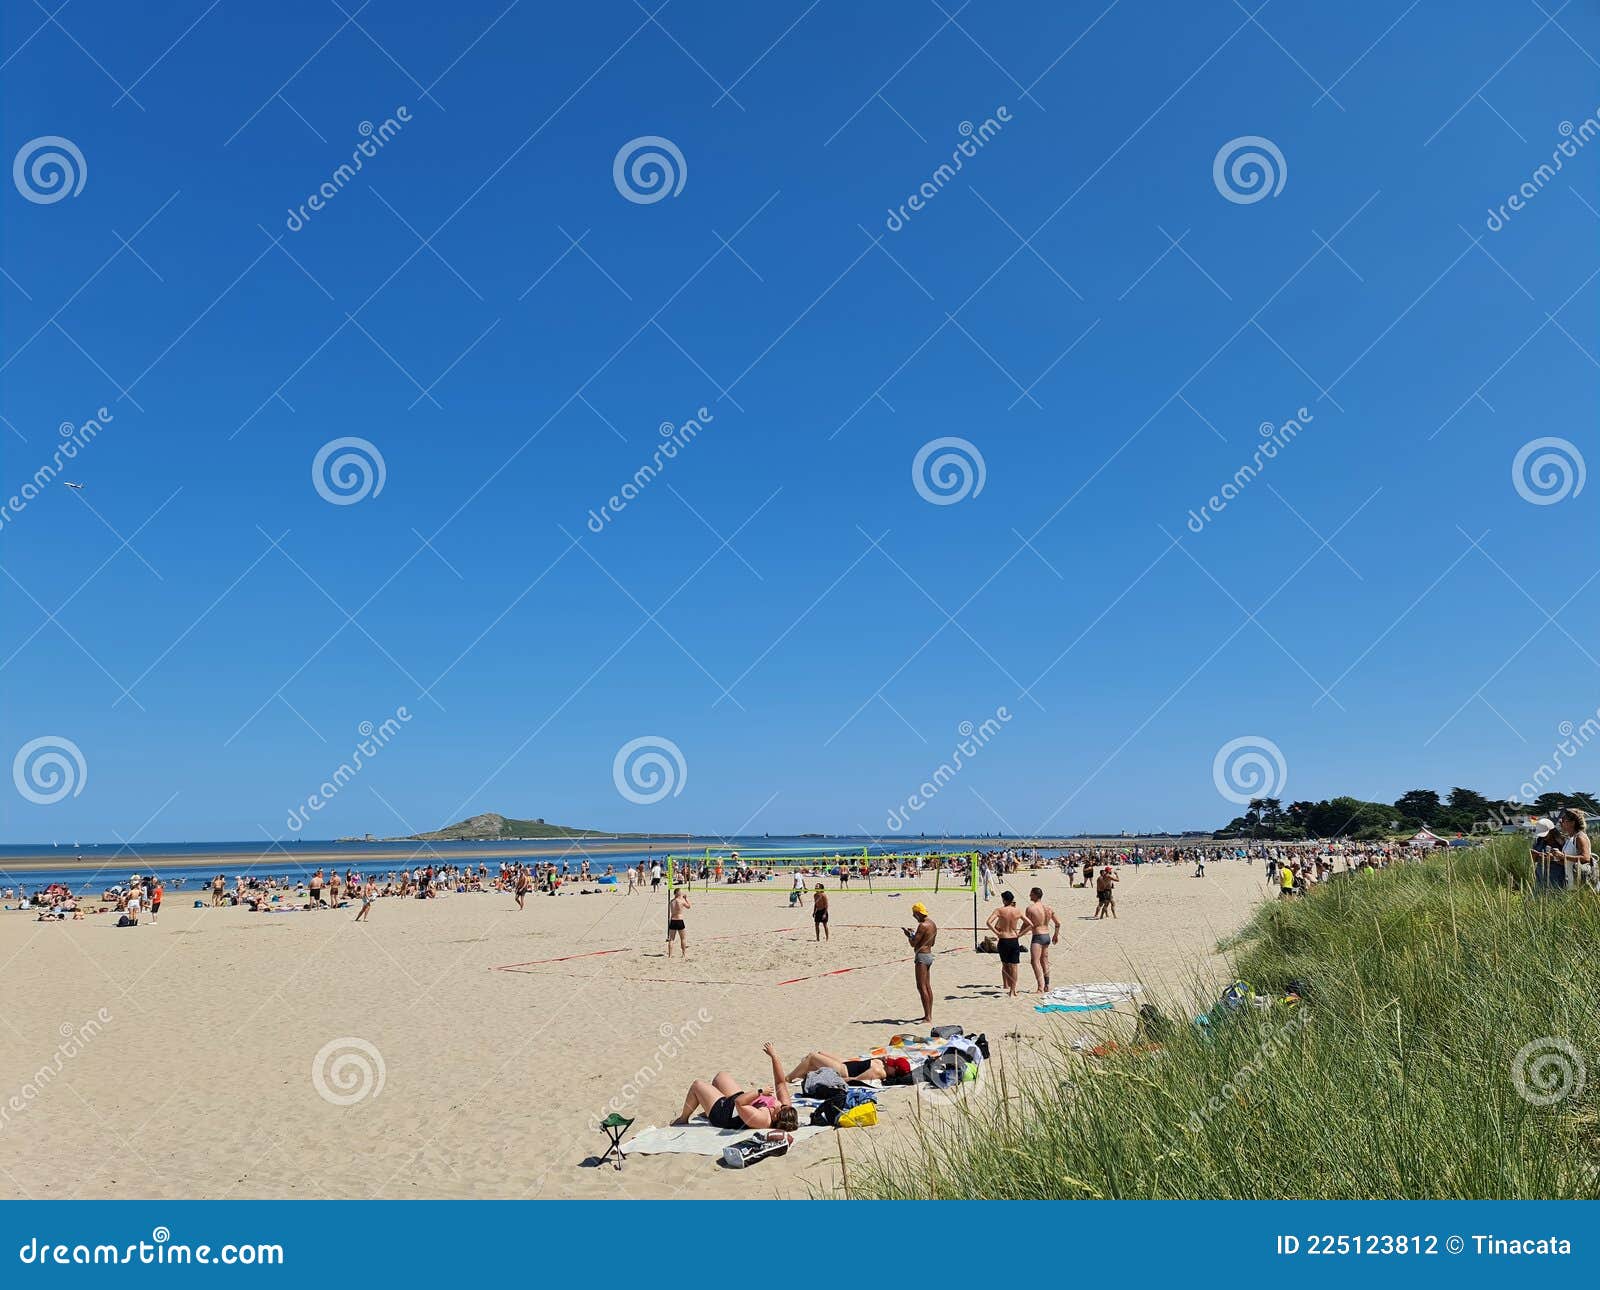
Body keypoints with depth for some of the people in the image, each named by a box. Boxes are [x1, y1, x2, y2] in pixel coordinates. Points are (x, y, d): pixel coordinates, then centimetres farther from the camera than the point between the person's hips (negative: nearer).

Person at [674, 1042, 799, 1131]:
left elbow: (738, 1102, -48)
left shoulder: (761, 1119, -44)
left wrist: (759, 1092, -46)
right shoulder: (786, 1108, -25)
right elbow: (781, 1082, -16)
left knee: (697, 1085, 10)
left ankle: (683, 1119, 35)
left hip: (723, 1112, -8)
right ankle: (706, 1110, 46)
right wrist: (774, 1056, -16)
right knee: (721, 1075, 24)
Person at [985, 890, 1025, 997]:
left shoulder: (1000, 910, -7)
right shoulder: (1017, 911, 0)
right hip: (1014, 940, 2)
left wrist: (997, 933, -9)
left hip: (1003, 941, -2)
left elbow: (988, 923, -19)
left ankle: (1007, 987, 15)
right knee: (1013, 967, 7)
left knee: (1005, 965, 15)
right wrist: (1020, 934, 6)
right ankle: (1012, 991, 10)